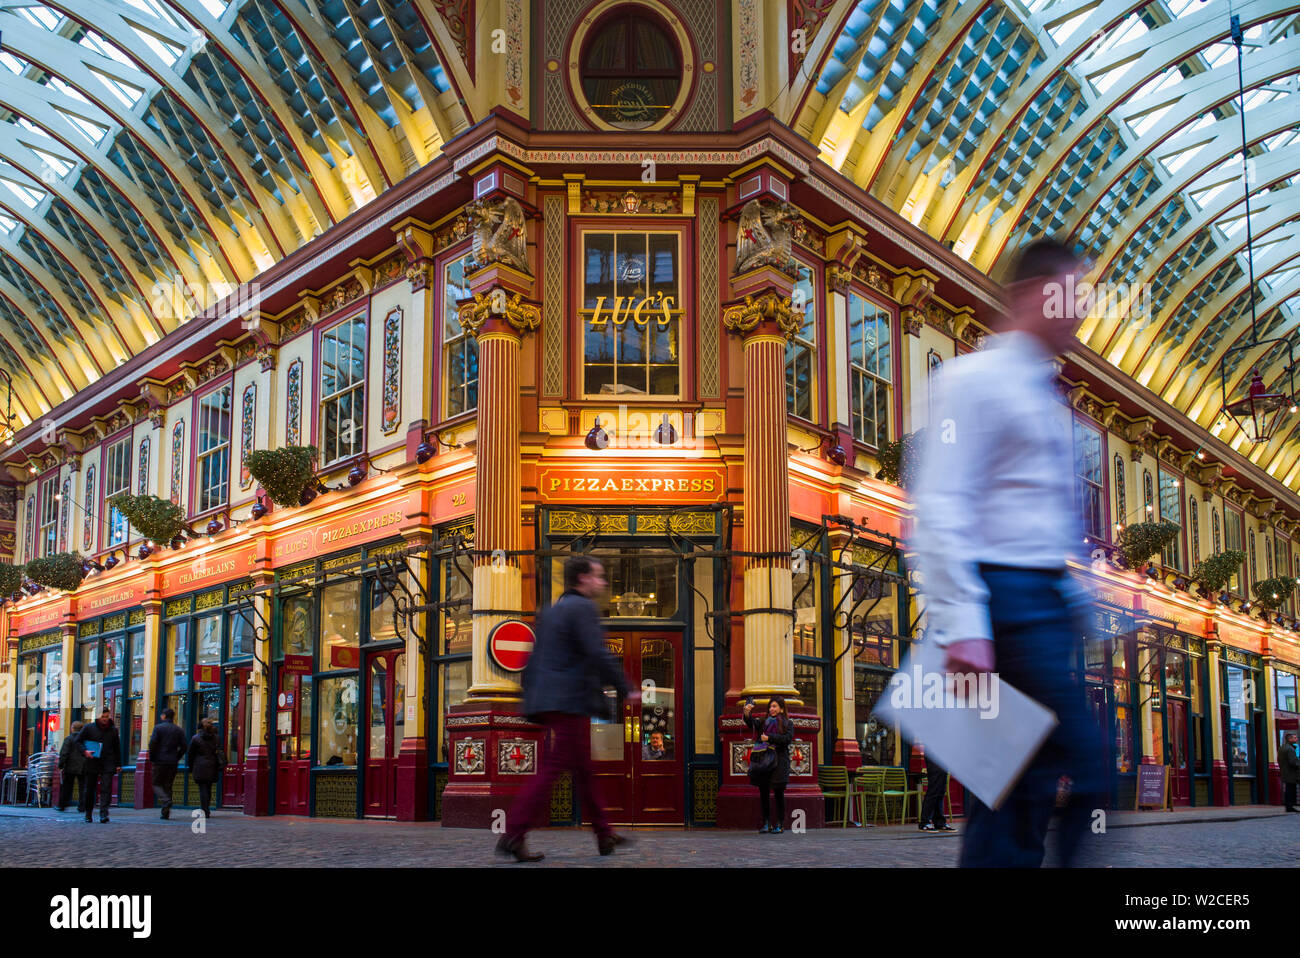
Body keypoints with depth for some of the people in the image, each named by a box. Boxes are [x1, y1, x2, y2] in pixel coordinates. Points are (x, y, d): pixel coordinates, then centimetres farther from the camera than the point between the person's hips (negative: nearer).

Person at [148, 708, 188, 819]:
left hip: (159, 761, -4)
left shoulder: (158, 727, -4)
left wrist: (151, 758, 0)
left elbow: (152, 744, -12)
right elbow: (183, 747, 3)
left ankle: (165, 801, -21)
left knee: (157, 784, 5)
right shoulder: (178, 730, 8)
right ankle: (165, 812, 6)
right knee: (168, 786, 10)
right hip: (173, 763, 4)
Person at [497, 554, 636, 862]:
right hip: (569, 701, -10)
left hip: (549, 700, 10)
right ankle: (513, 835, -12)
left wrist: (529, 698, 22)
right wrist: (626, 690, -11)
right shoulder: (583, 608, -9)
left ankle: (604, 835, 22)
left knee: (584, 769, 15)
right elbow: (598, 655, -18)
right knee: (552, 768, -10)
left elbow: (533, 660, 20)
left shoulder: (551, 611, 19)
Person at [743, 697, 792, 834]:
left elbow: (788, 738, -9)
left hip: (779, 761, -3)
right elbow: (752, 723, -4)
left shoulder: (788, 724, 7)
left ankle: (779, 824, 6)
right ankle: (766, 823, 11)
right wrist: (747, 714, -24)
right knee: (763, 792, 4)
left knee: (778, 793, -1)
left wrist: (769, 738, -14)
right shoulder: (763, 721, 14)